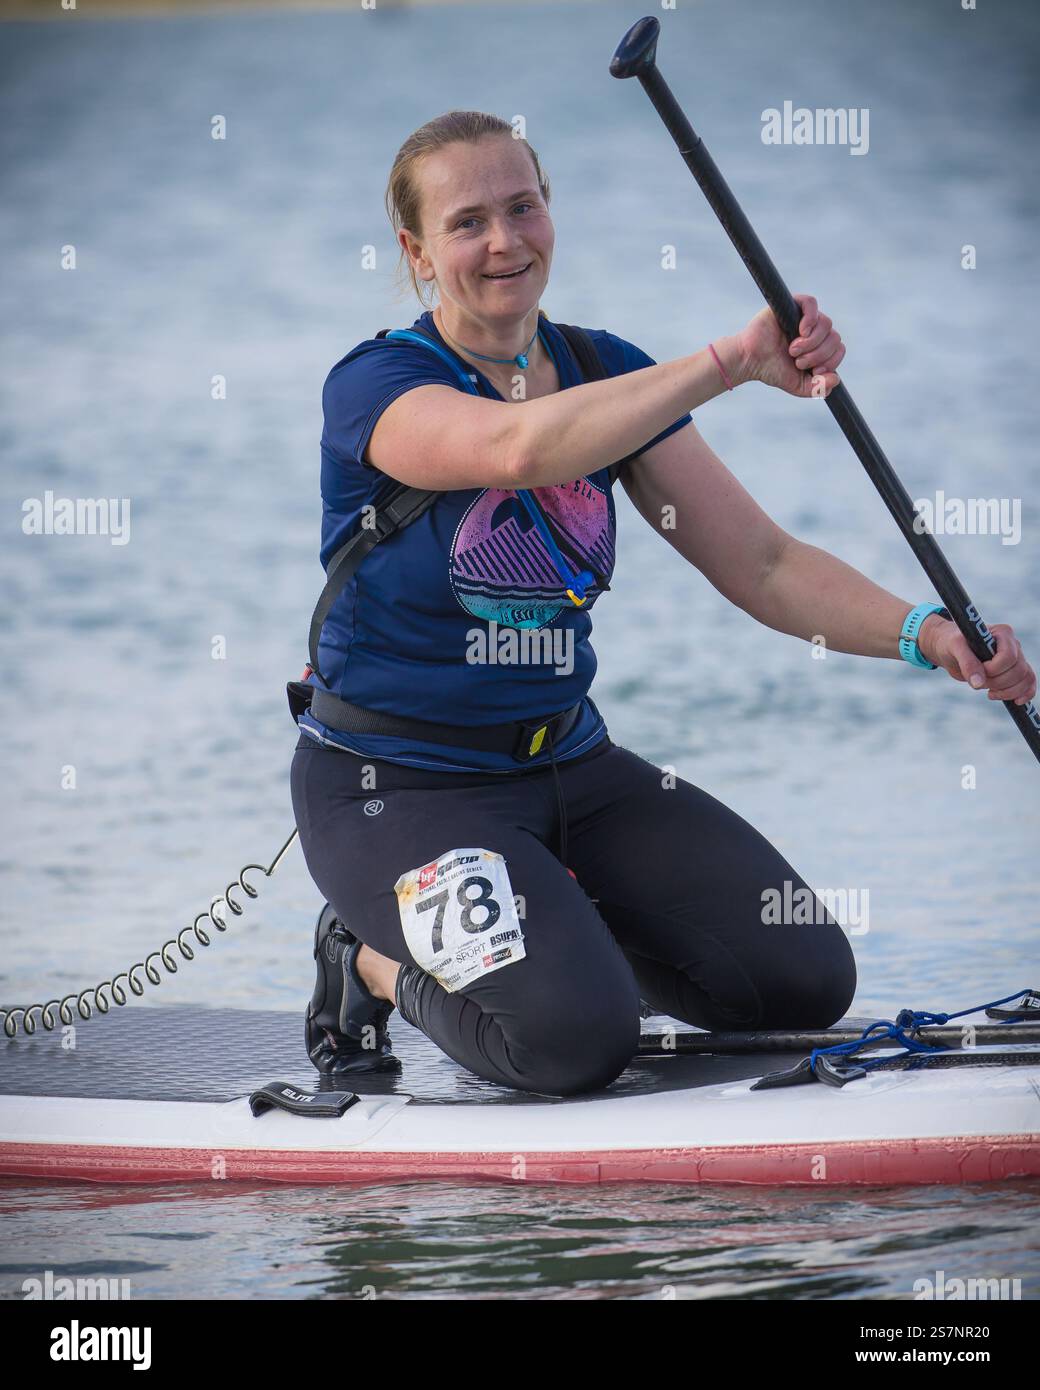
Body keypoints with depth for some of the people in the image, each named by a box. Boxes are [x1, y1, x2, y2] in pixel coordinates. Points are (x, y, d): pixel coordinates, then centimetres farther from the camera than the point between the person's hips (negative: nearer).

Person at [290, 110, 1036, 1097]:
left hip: (572, 766, 6)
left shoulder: (605, 375, 4)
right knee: (571, 1040, -27)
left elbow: (760, 563, -1)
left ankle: (557, 928, 16)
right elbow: (518, 448, -38)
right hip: (395, 786, -6)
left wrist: (922, 632, -19)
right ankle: (381, 965, 4)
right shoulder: (374, 385, -15)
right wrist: (734, 361, -44)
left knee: (804, 980, -7)